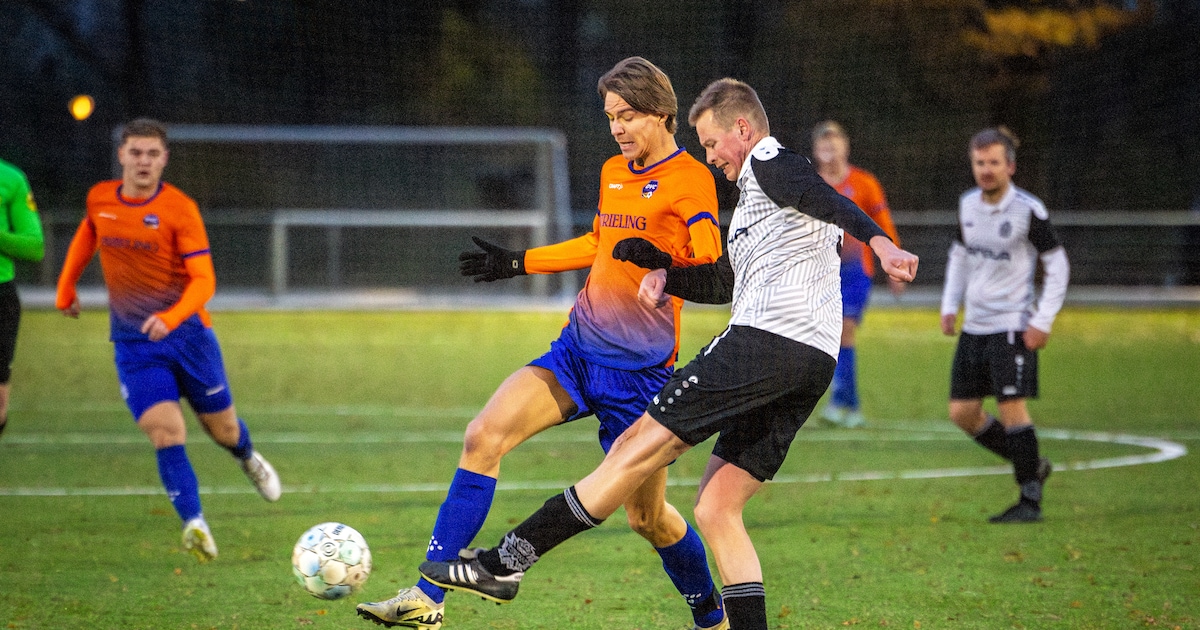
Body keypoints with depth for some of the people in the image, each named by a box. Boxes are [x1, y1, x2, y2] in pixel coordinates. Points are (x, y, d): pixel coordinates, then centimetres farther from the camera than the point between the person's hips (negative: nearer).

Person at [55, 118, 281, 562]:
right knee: (166, 434, -17)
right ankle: (195, 525, -22)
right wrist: (66, 288, 28)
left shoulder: (180, 208, -12)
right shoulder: (99, 200, 0)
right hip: (133, 343, 1)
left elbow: (204, 280, -17)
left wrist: (171, 317, -33)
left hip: (186, 332, -1)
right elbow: (86, 236, 24)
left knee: (223, 429, 12)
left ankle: (249, 459, 47)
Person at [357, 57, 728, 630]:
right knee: (484, 436, -13)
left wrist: (661, 263, -36)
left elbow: (714, 273, -18)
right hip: (578, 347, 7)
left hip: (638, 368, -6)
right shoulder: (612, 171, 14)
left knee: (646, 515, 3)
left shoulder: (690, 179, -9)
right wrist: (519, 263, 34)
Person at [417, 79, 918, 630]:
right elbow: (722, 282, 37)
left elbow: (829, 200, -19)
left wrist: (878, 241, -37)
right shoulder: (758, 191, 32)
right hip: (813, 365, 10)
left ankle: (504, 563, -5)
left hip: (764, 339, -10)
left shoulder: (771, 166, 2)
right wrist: (664, 274, 18)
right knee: (715, 510, 8)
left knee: (637, 448, -7)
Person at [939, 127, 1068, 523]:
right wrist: (950, 305, 14)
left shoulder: (1028, 211, -12)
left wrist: (1043, 322, -11)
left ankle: (1030, 501, -3)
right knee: (962, 412, 4)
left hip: (1012, 325, -7)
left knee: (1011, 407, -11)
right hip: (973, 326, 7)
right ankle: (1032, 465, 22)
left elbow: (1057, 265, -6)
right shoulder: (968, 205, 6)